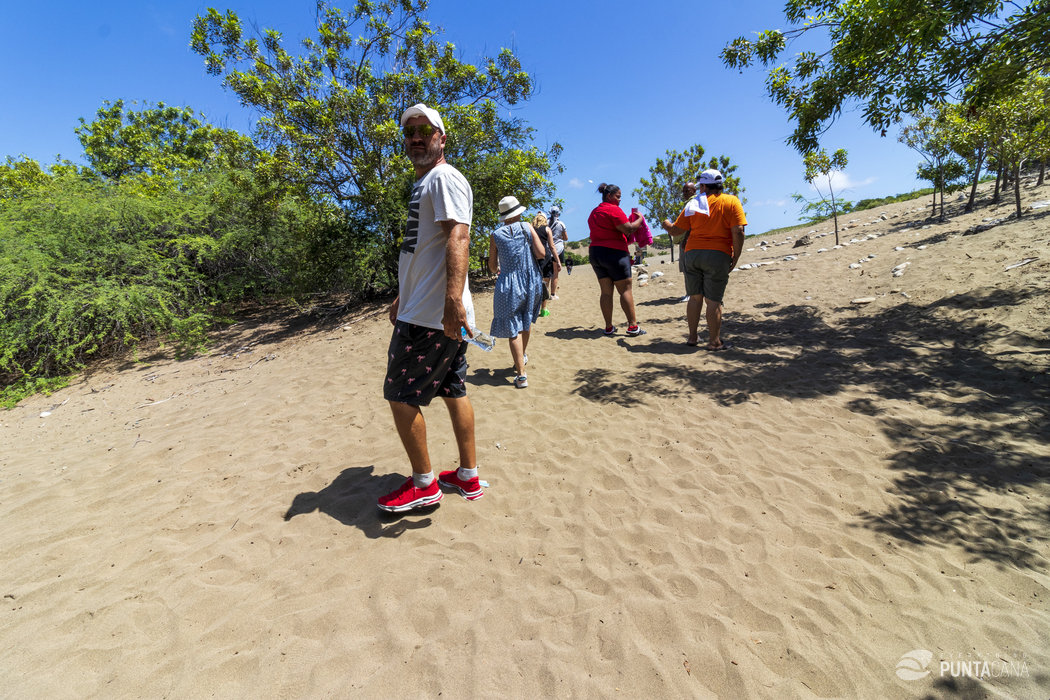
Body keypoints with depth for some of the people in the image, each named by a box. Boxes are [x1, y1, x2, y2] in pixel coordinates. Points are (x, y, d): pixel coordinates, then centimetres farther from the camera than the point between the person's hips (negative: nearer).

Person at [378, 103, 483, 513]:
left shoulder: (444, 178, -8)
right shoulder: (423, 183, 24)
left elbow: (458, 239, -25)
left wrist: (453, 300, -36)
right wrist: (403, 298, 31)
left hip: (431, 315, -10)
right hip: (423, 308, 10)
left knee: (400, 396, -1)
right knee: (453, 391, 12)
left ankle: (424, 484, 13)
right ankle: (468, 477, 23)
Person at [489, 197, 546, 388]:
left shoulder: (496, 235, 0)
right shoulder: (527, 228, 1)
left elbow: (492, 265, 4)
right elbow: (541, 254, -6)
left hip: (509, 283, -2)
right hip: (530, 281, 2)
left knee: (513, 329, 0)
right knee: (525, 323, 23)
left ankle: (521, 375, -4)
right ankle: (522, 356, 42)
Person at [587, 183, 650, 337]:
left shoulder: (594, 213, 18)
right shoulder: (614, 209, -8)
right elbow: (628, 229, -14)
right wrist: (640, 219, 2)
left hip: (595, 252, 8)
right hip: (614, 252, -8)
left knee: (606, 291, 7)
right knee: (625, 290, -3)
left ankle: (608, 327, 7)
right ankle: (633, 326, -3)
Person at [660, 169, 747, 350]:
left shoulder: (693, 204, 8)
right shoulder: (731, 202, 2)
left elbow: (676, 230, 10)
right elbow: (738, 232, -7)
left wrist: (666, 225, 32)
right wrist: (735, 258, 0)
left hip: (692, 253, 3)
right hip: (718, 255, -2)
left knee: (695, 297, 11)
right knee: (713, 300, 0)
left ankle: (692, 337, 17)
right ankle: (714, 342, 5)